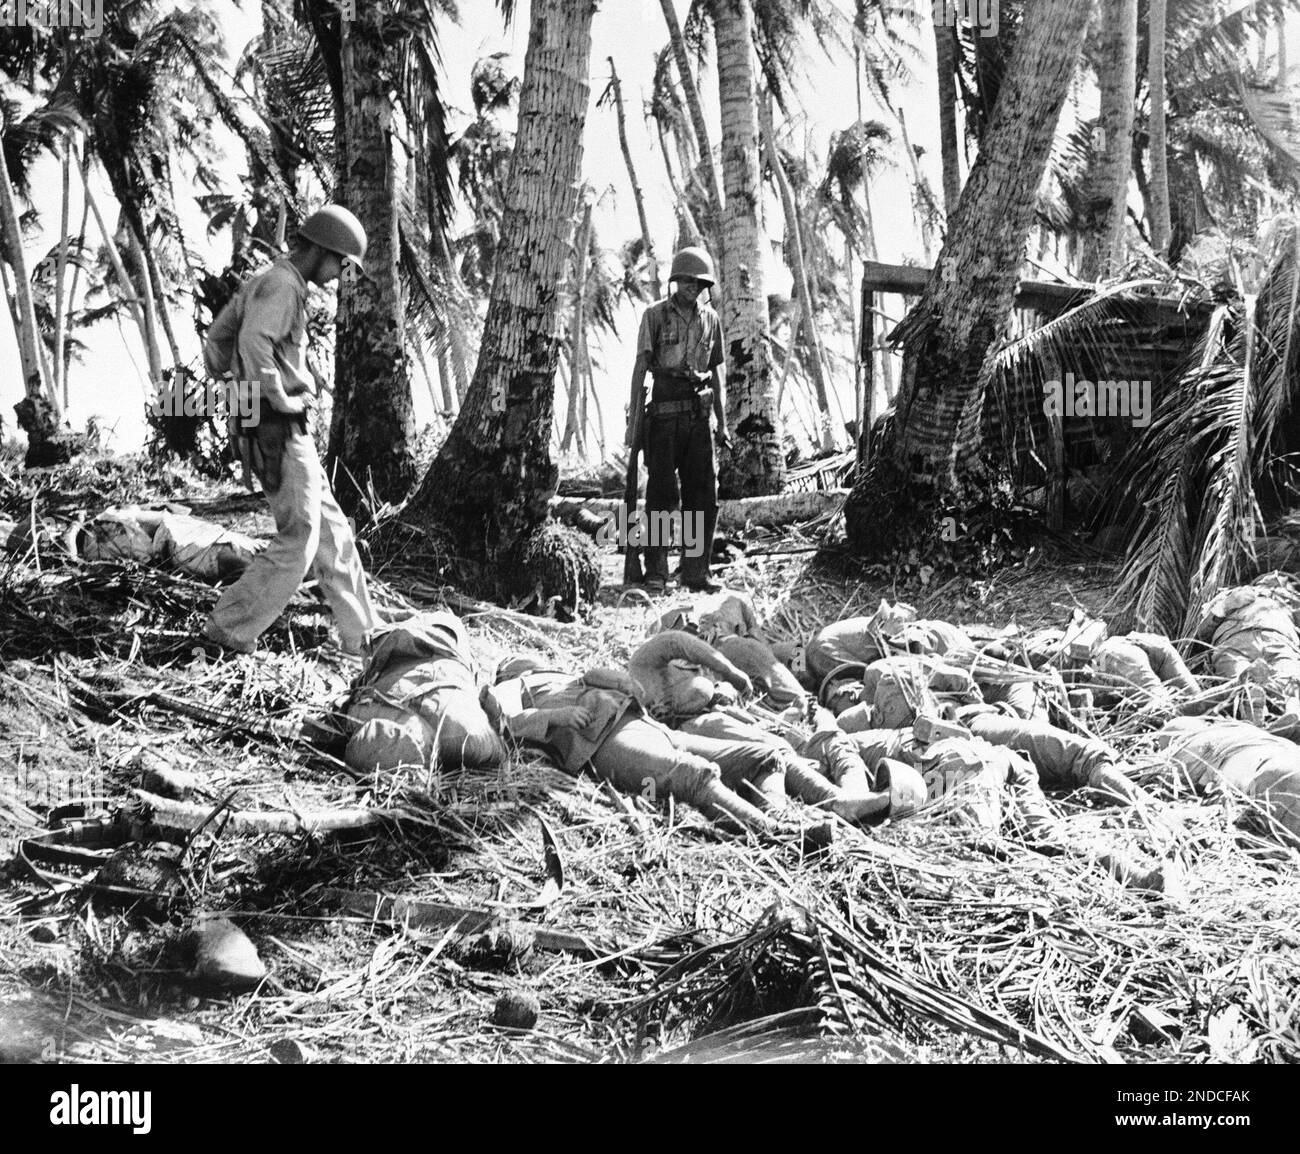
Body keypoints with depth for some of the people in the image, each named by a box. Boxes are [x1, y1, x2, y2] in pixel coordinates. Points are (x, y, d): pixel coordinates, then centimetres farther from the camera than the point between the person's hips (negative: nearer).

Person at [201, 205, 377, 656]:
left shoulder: (261, 282, 17)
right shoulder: (282, 286, -15)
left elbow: (216, 339, 22)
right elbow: (254, 343, -32)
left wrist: (233, 386, 17)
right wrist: (281, 399, -21)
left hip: (288, 433, 10)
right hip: (278, 432, -10)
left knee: (331, 531, 13)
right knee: (298, 541, -4)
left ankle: (360, 635, 19)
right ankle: (231, 627, 3)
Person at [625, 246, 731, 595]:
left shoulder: (710, 319, 12)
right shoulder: (656, 315, 1)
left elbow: (718, 373, 15)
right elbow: (640, 368, -2)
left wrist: (722, 424, 10)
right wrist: (635, 418, -8)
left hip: (698, 415, 4)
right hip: (664, 413, -4)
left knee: (705, 495, 0)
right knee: (662, 494, -4)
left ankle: (696, 571, 8)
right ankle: (656, 573, 2)